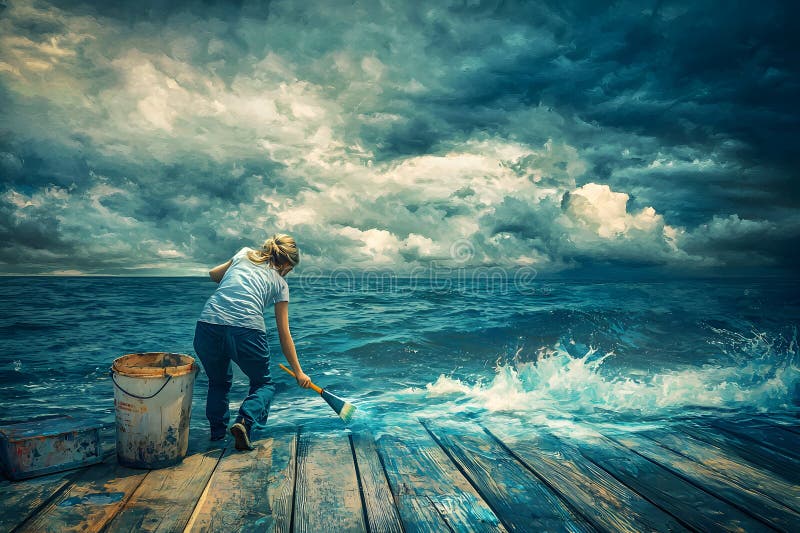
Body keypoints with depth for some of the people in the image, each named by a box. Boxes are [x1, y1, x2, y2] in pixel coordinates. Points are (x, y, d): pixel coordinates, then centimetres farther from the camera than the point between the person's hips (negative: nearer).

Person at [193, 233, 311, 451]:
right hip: (247, 331, -3)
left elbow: (213, 273, 35)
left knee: (219, 382, 30)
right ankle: (245, 421, -5)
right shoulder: (279, 283, 17)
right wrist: (298, 372, 26)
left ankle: (217, 433, 23)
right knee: (264, 384, 20)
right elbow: (284, 335, 19)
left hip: (208, 325, 3)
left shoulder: (244, 254, 22)